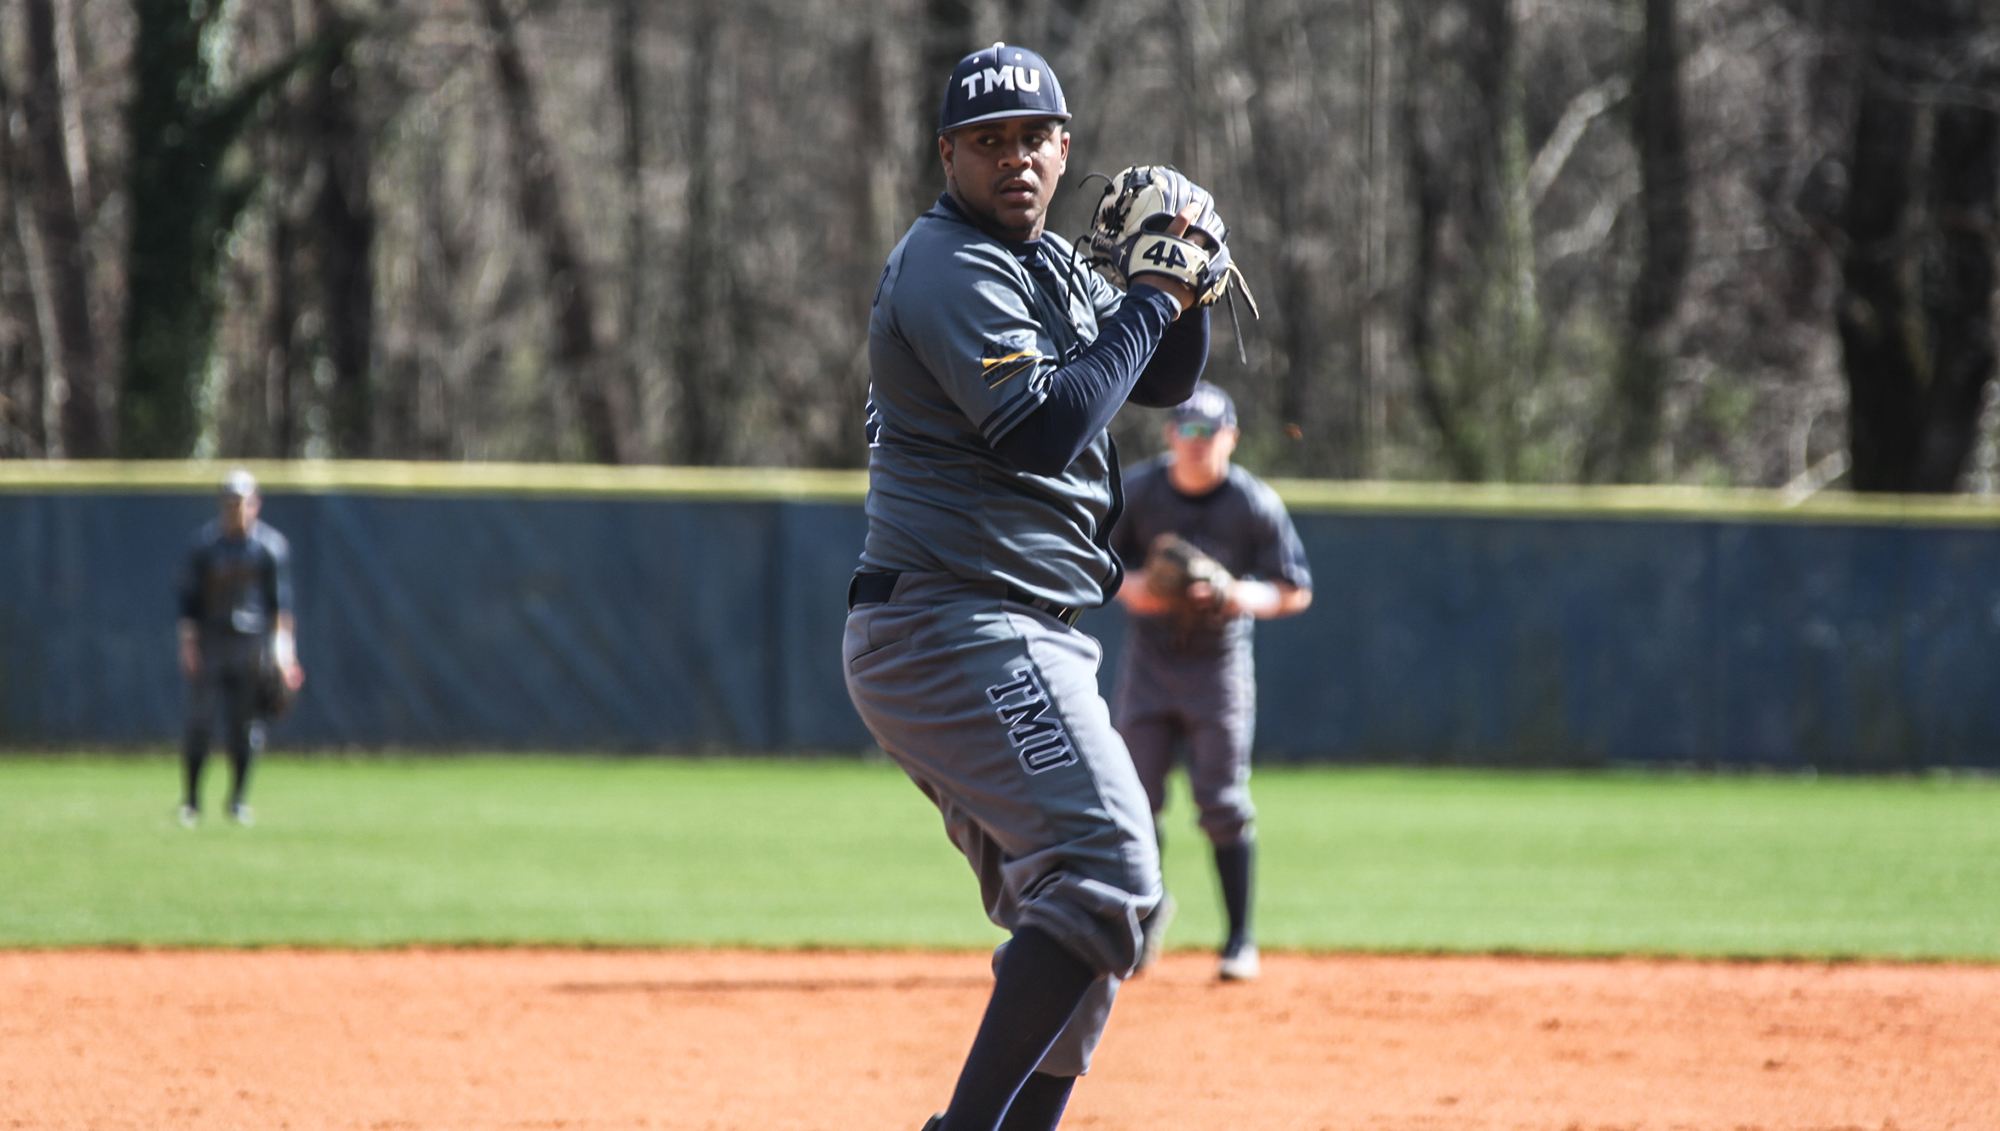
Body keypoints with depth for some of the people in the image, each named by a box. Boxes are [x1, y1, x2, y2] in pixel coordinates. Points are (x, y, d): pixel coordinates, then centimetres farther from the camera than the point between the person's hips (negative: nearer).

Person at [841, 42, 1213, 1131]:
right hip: (959, 627, -11)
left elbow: (1163, 381, 24)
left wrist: (1184, 288, 4)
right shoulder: (951, 267, -12)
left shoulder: (1044, 263, 19)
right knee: (1104, 867, -23)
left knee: (1066, 935, 14)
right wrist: (1149, 303, -14)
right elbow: (1040, 429, -23)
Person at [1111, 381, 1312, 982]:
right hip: (1148, 657, 2)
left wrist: (1239, 597, -25)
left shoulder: (1255, 505, -11)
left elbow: (1294, 592, -6)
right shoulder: (1139, 490, -6)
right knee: (1135, 796, 2)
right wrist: (1130, 589, -18)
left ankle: (1240, 939, 3)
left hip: (1219, 659, -2)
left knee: (1223, 802, -6)